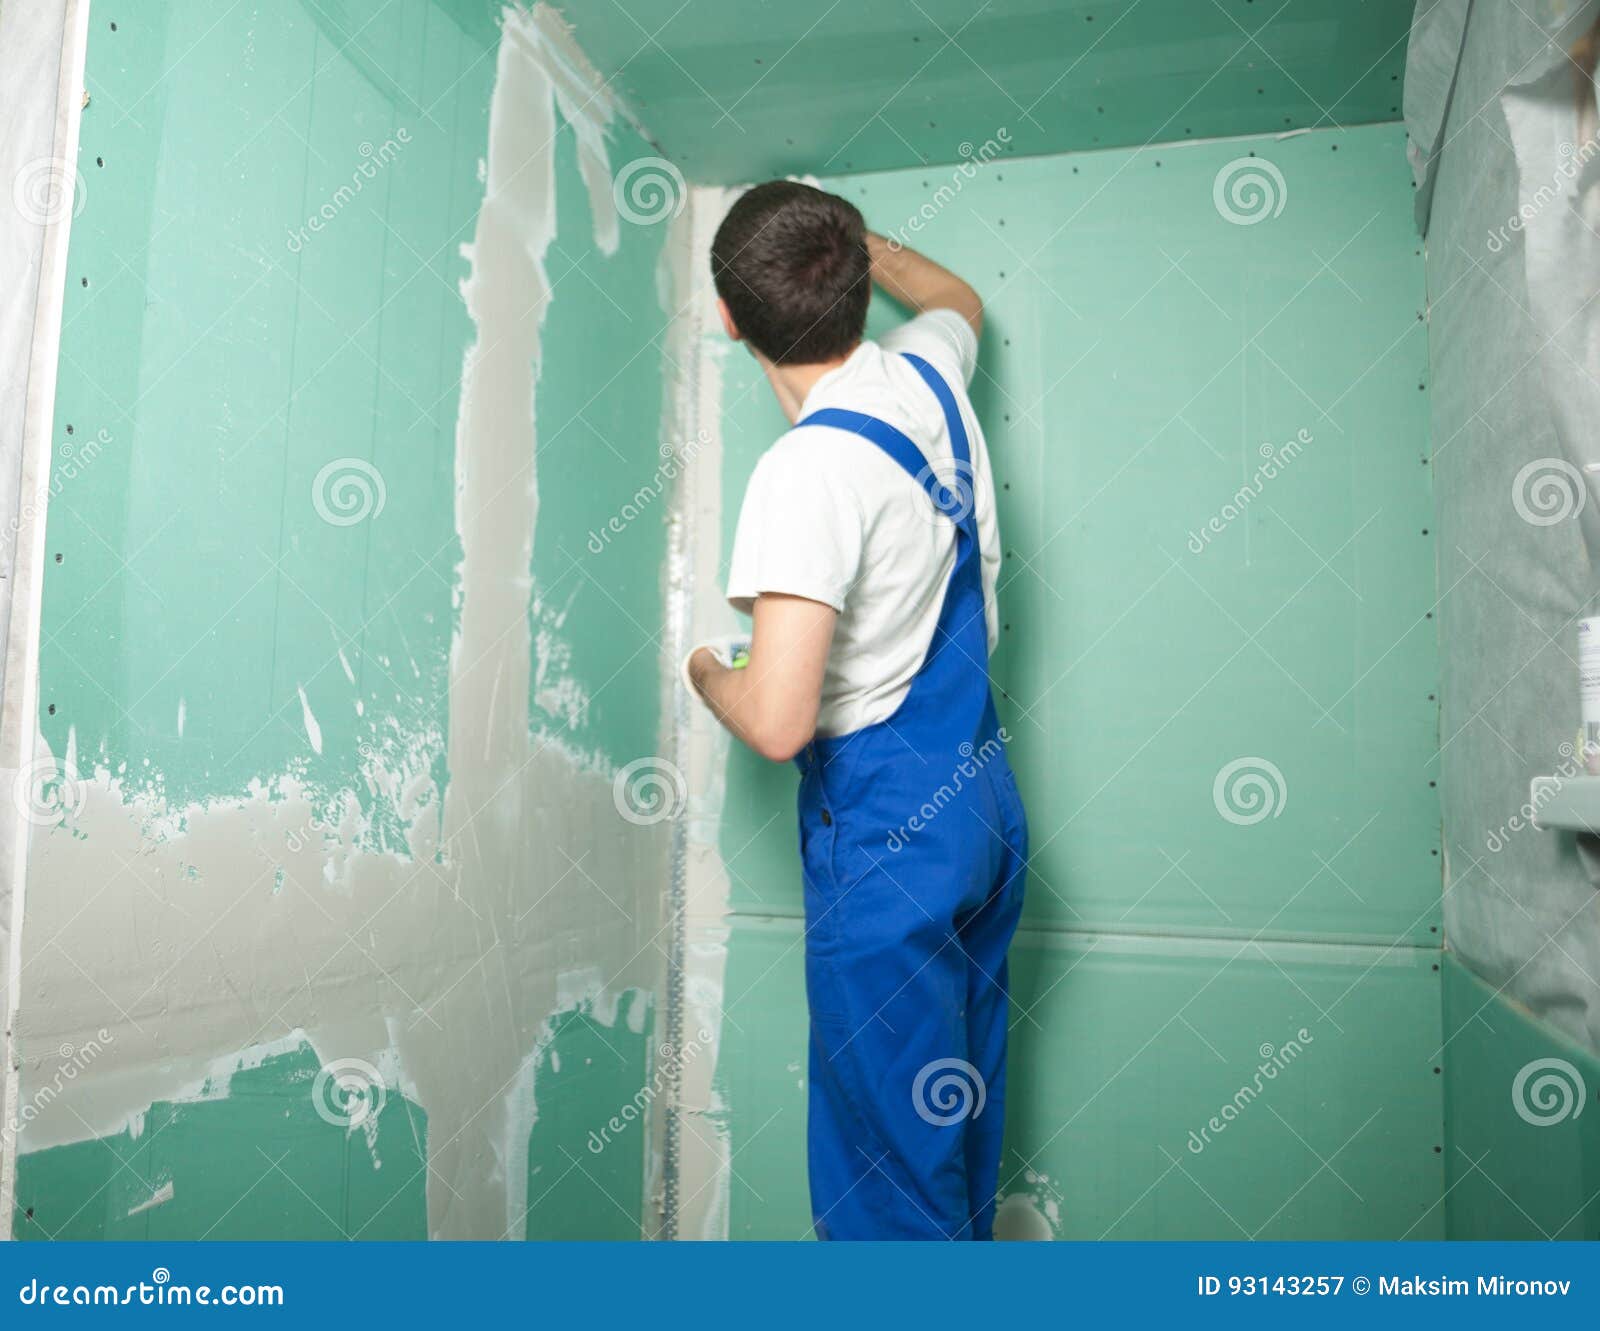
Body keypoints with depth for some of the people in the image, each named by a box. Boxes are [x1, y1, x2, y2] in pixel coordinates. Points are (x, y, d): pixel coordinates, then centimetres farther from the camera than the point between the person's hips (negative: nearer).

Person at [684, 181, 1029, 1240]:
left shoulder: (810, 469, -22)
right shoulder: (929, 373, 1)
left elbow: (778, 723, -27)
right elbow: (959, 297, 28)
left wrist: (709, 670, -6)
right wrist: (844, 237, 36)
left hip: (886, 832, -8)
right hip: (986, 796, 9)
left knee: (888, 1162, 5)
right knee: (962, 1107, 21)